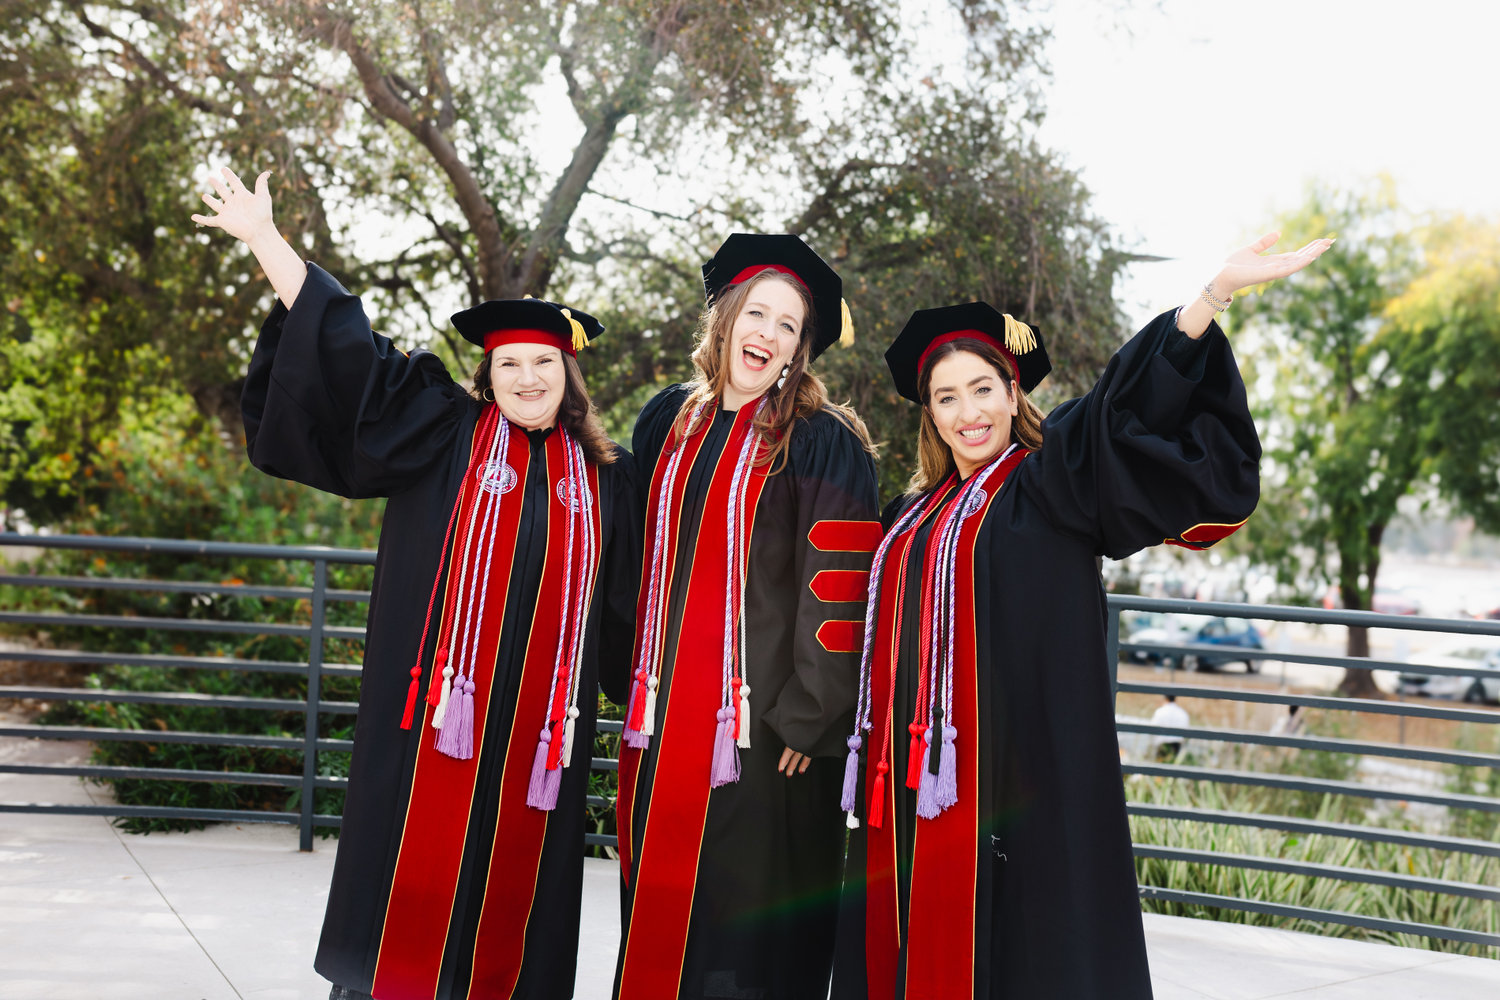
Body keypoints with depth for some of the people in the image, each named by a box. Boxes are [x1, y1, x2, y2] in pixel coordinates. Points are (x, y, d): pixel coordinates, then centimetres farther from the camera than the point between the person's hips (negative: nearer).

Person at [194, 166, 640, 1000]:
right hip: (439, 702, -2)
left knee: (514, 876, 5)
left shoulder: (604, 477, 14)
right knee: (417, 874, -2)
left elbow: (631, 594, 22)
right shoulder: (444, 436, 7)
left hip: (540, 717, 2)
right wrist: (266, 238, 0)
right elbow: (346, 347, 3)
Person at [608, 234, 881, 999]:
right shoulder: (667, 422, 10)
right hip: (663, 716, 5)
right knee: (659, 912, 13)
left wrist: (810, 717, -16)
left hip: (762, 725, -5)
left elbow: (837, 587, -12)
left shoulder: (821, 444, -7)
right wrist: (629, 682, 14)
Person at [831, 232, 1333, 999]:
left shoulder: (1053, 486, -2)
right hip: (914, 769, 6)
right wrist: (877, 756, 18)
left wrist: (1215, 293, -31)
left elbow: (1128, 406, -17)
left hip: (1017, 771, -6)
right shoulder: (914, 516, 16)